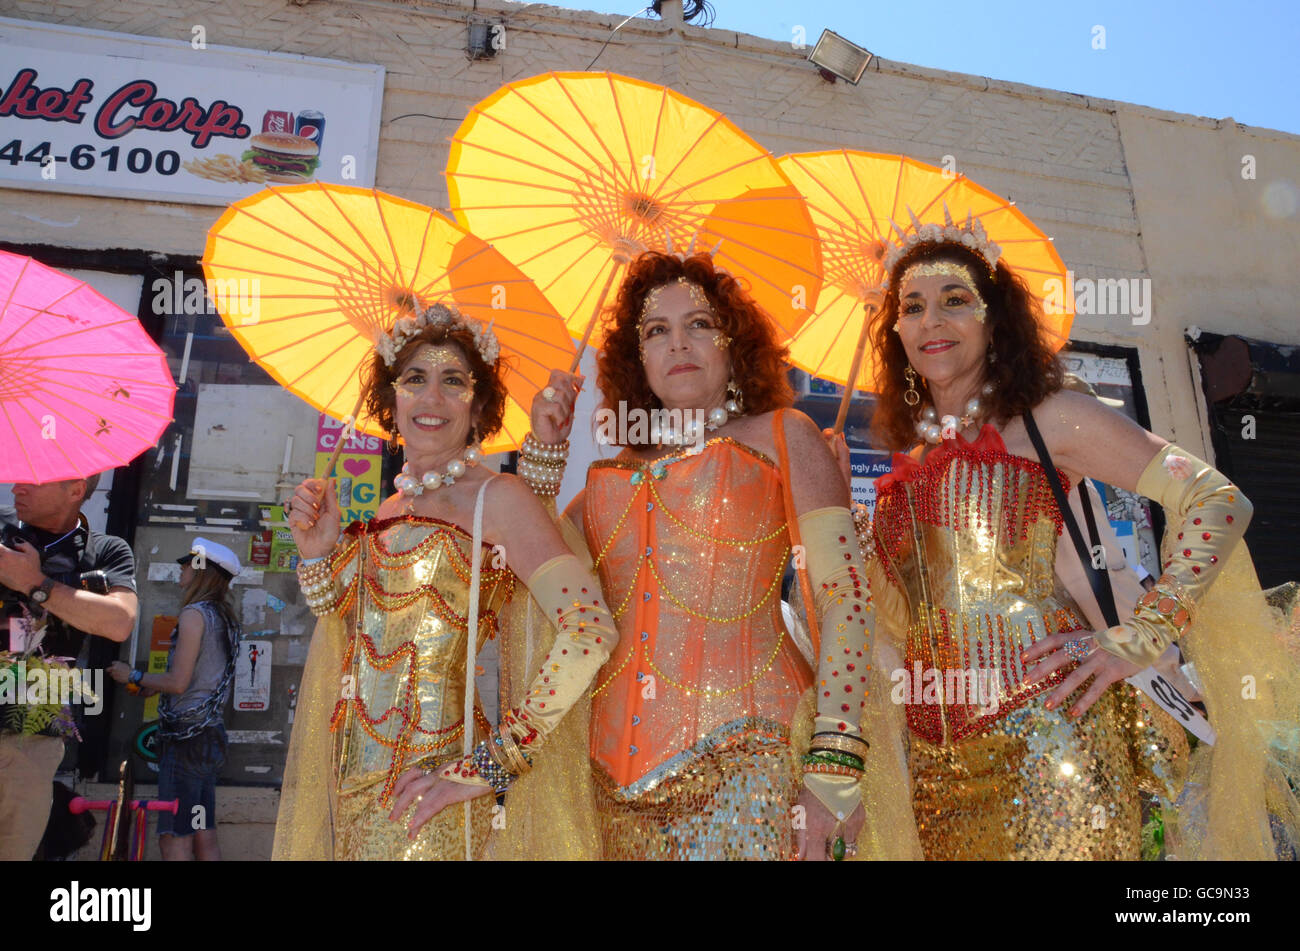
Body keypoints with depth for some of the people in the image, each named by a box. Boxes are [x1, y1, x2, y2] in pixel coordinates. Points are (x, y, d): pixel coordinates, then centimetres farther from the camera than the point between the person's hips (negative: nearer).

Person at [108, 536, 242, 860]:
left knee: (173, 841, -7)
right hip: (211, 733, 9)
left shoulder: (194, 614, -11)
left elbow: (178, 682, -15)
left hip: (188, 735, -9)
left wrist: (134, 676, -1)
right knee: (204, 839, 11)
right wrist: (149, 686, 18)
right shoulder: (224, 618, 14)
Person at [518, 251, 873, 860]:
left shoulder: (781, 436, 4)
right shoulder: (615, 471, 16)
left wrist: (834, 766, -15)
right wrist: (544, 448, 11)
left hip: (747, 756, -4)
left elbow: (845, 599, -5)